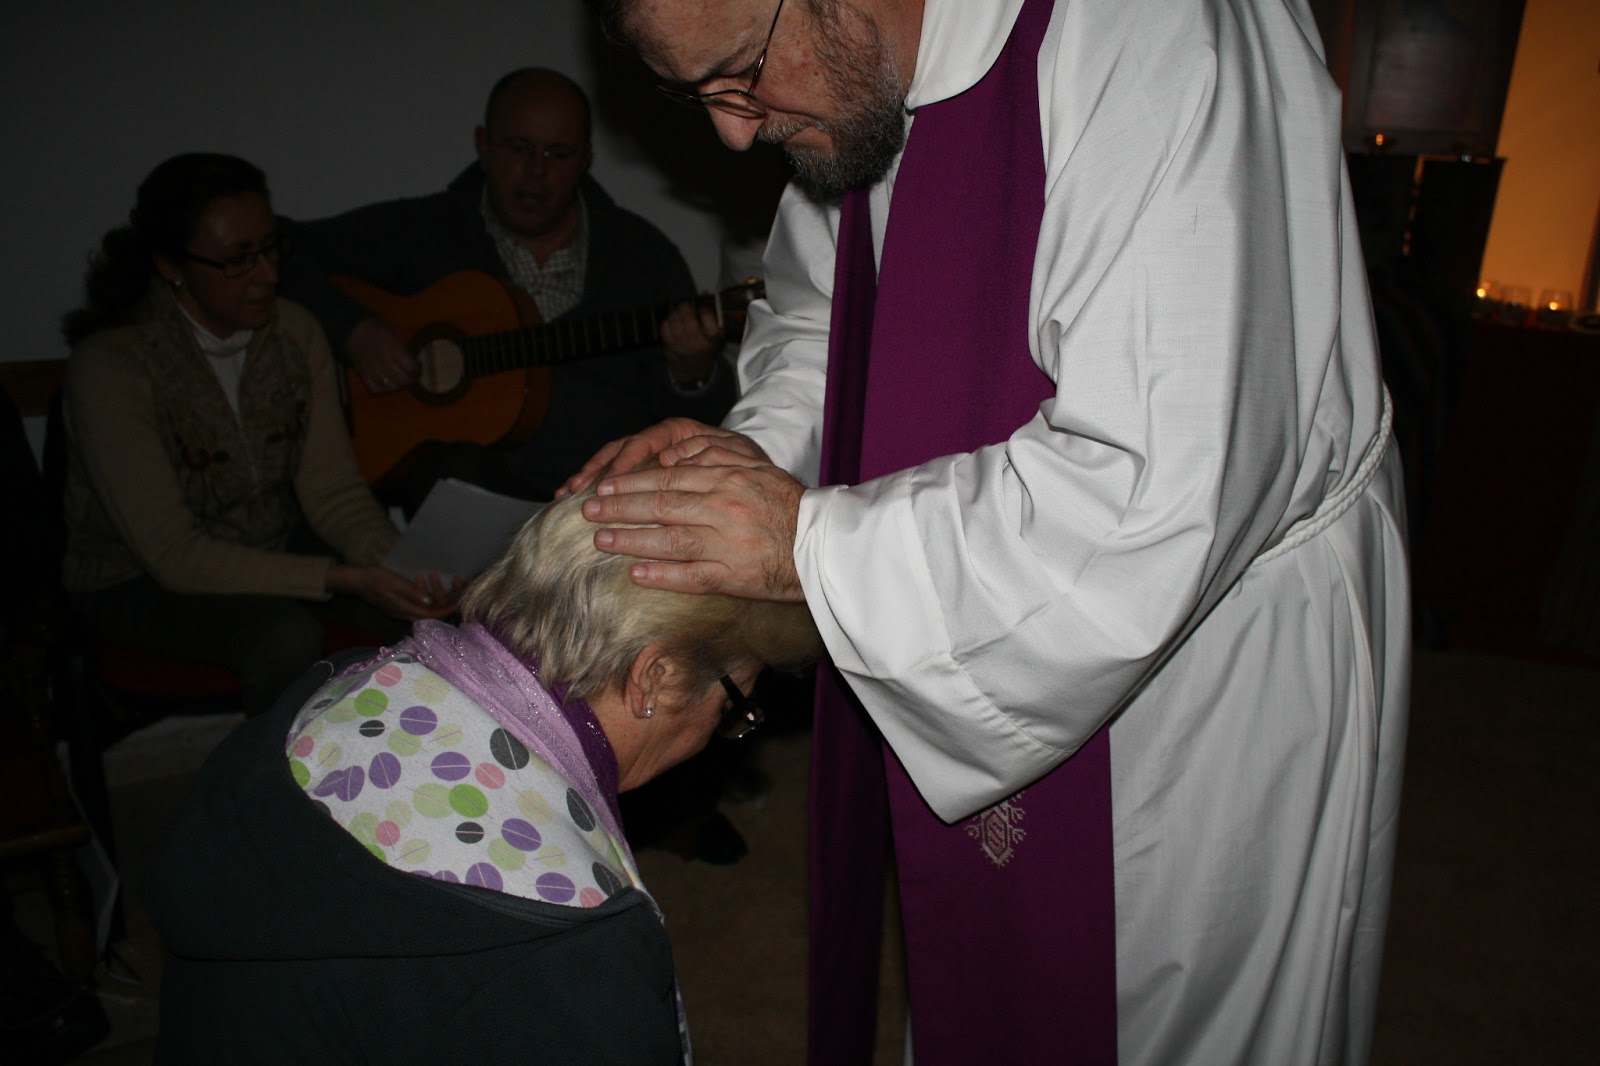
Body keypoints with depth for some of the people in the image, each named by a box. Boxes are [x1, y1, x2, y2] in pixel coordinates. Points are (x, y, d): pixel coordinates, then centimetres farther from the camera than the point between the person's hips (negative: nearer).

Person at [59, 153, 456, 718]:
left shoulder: (293, 330, -8)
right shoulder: (109, 366, -24)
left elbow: (331, 487, -8)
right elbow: (174, 555, -26)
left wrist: (398, 564, -29)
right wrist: (342, 579, -34)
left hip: (274, 544, 5)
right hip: (140, 581, -4)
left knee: (427, 601, -17)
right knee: (288, 634, -33)